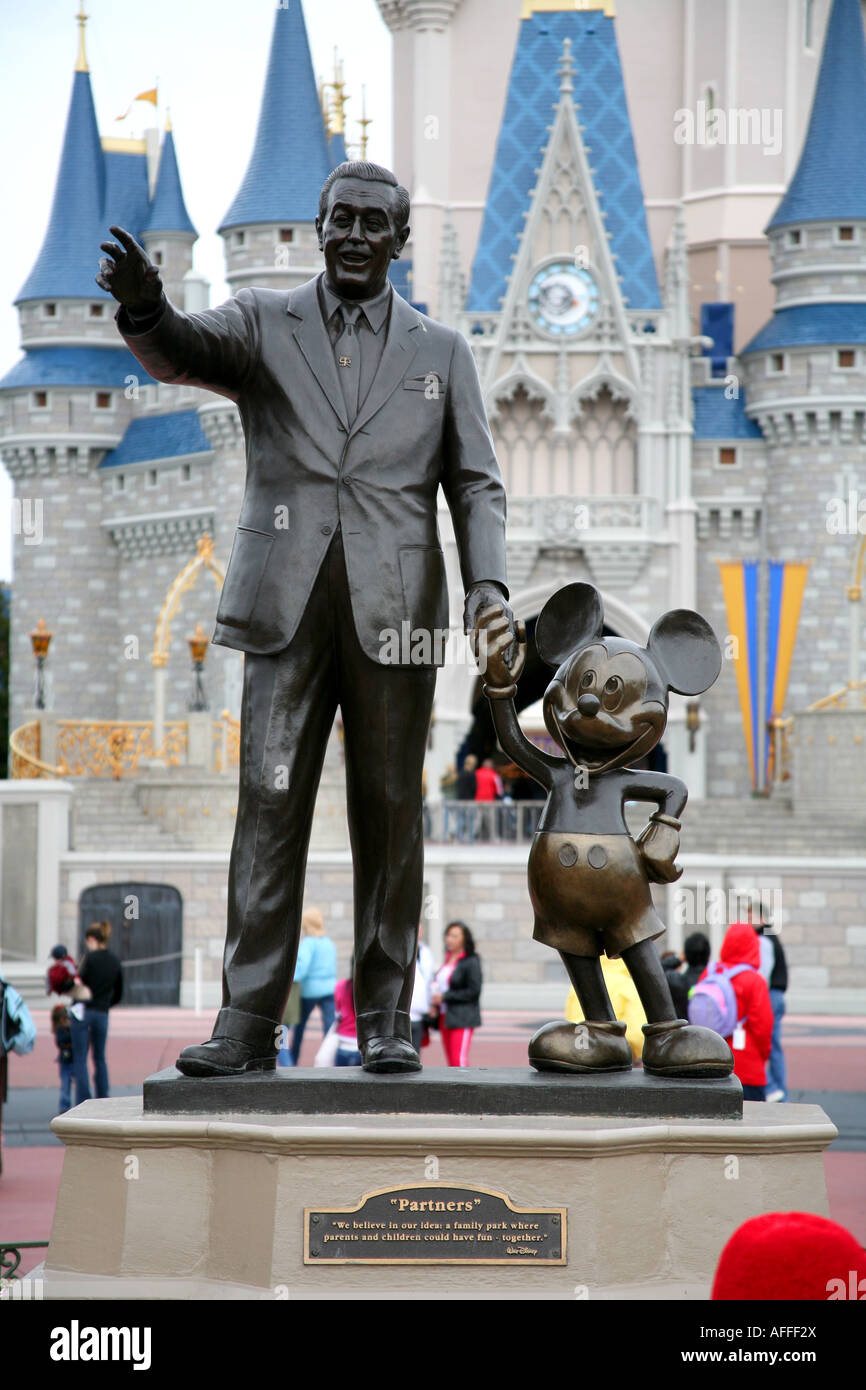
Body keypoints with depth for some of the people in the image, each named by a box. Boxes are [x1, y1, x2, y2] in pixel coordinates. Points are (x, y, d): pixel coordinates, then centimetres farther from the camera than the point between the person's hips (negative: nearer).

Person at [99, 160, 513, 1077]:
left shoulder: (441, 353, 13)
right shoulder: (262, 326, 9)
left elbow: (476, 485, 9)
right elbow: (178, 353, -12)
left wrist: (486, 583, -9)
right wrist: (142, 303, -35)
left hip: (392, 613, 1)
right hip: (287, 609, -1)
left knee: (389, 813, 1)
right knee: (269, 805, -5)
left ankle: (384, 1020, 6)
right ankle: (247, 1024, -6)